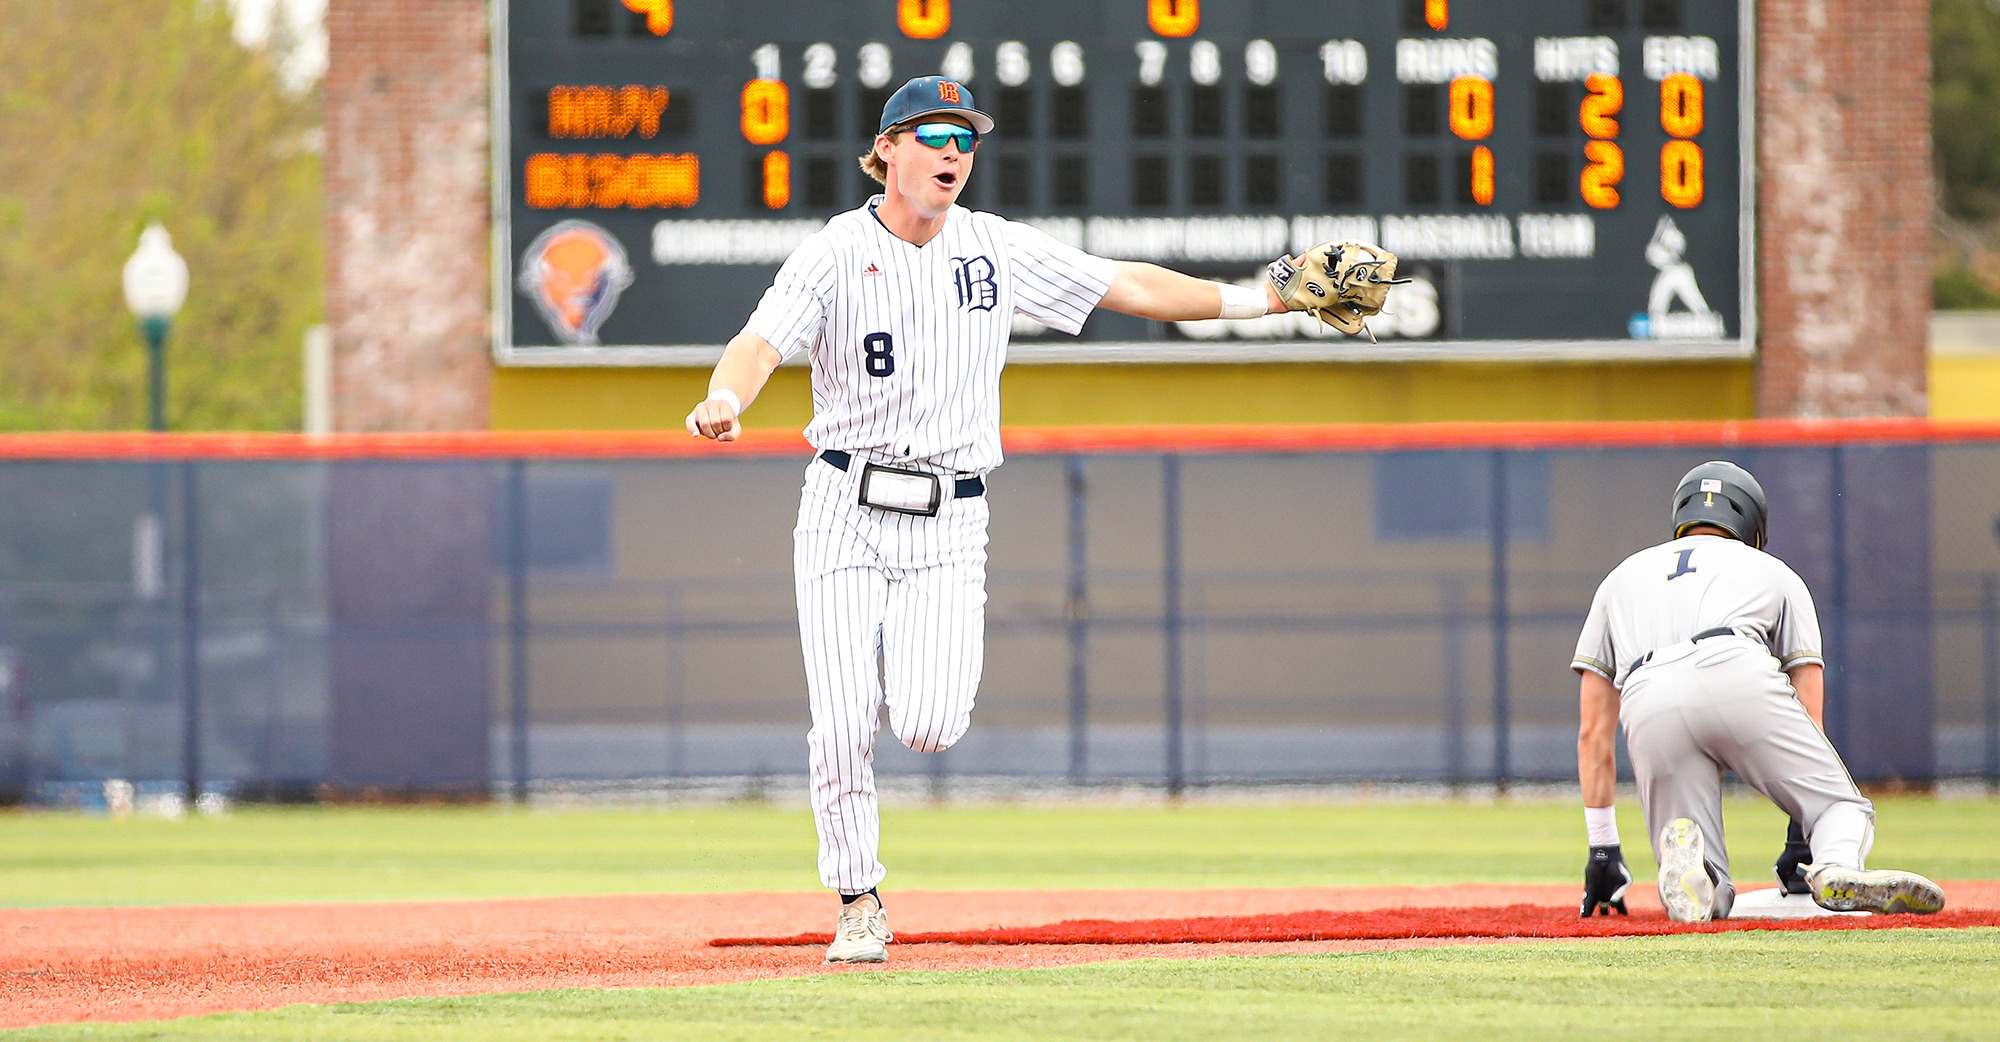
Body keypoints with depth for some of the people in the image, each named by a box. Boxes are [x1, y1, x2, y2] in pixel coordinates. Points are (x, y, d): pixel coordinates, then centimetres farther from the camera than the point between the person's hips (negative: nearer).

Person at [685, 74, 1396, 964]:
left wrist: (1267, 299, 7)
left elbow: (1129, 286, 11)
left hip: (948, 524, 2)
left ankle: (920, 677, 21)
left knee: (928, 726, -17)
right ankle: (859, 907, 8)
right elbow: (761, 341, -18)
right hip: (845, 512, -2)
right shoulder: (835, 254, -4)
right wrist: (724, 400, -41)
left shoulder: (997, 251, 7)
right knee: (844, 725, -11)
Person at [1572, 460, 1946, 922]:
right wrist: (1801, 840, 29)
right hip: (1739, 675, -2)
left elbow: (1593, 730, 33)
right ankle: (1838, 869, -26)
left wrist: (1603, 848, 33)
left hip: (1647, 709, 2)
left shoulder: (1621, 576, 39)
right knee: (1847, 811, 12)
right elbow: (1809, 716, 27)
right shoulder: (1774, 573, 34)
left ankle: (1681, 844, -30)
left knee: (1704, 900, 7)